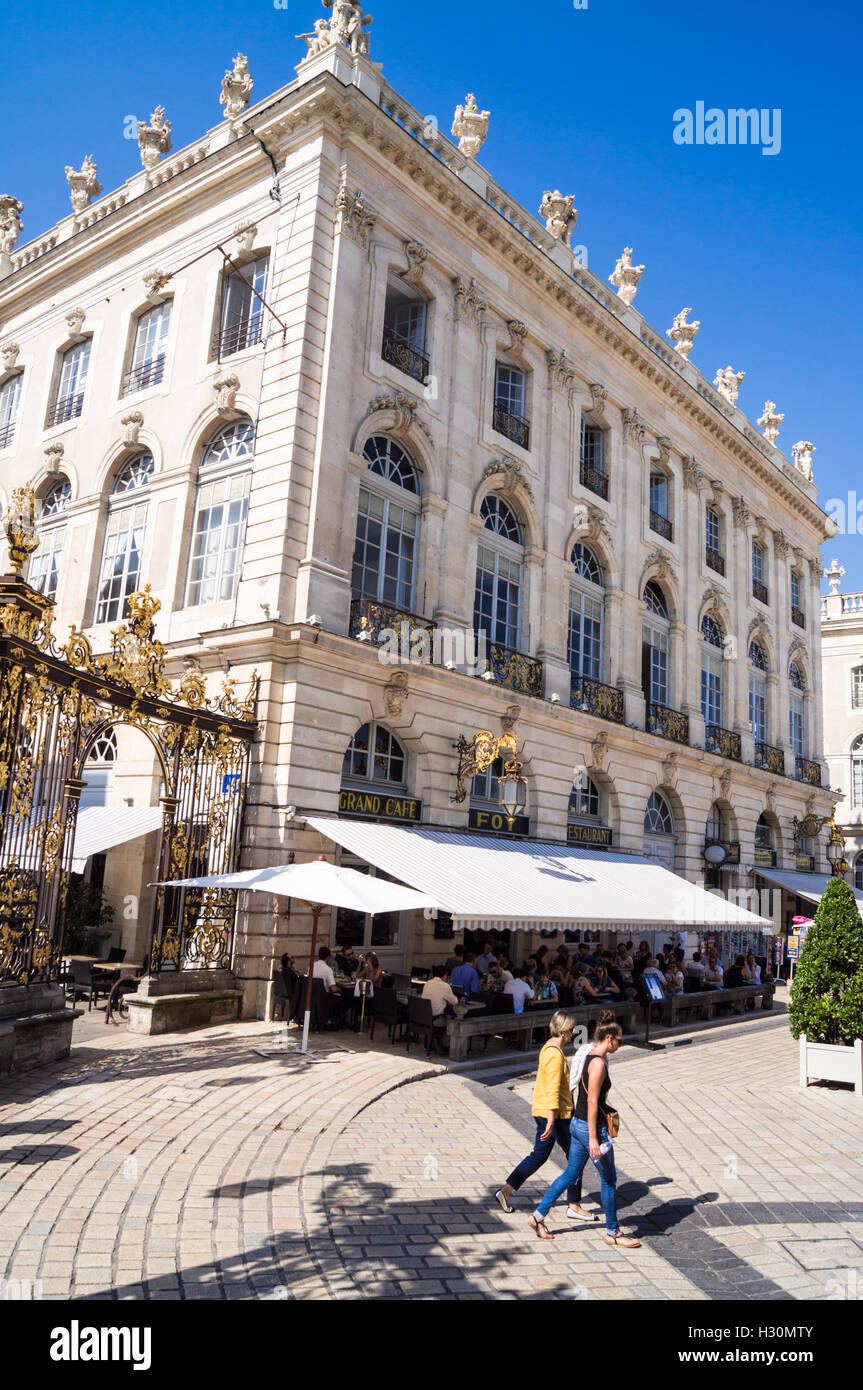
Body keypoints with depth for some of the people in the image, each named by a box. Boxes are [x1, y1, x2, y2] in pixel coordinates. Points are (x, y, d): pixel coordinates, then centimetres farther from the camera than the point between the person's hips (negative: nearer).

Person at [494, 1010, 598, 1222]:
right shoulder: (555, 1054, -21)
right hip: (555, 1114, -10)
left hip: (542, 1112, 10)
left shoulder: (548, 1048, 10)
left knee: (539, 1155, 15)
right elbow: (553, 1091, -24)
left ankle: (506, 1191, 16)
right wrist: (551, 1122, -24)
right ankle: (574, 1206, 13)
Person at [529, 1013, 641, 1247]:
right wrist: (593, 1139, -21)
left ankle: (539, 1215, 20)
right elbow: (592, 1102, -22)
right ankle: (612, 1232, 22)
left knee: (571, 1174, 17)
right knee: (609, 1181, 7)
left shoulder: (591, 1057, 8)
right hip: (591, 1128, -9)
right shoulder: (598, 1063, -21)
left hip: (577, 1124, 9)